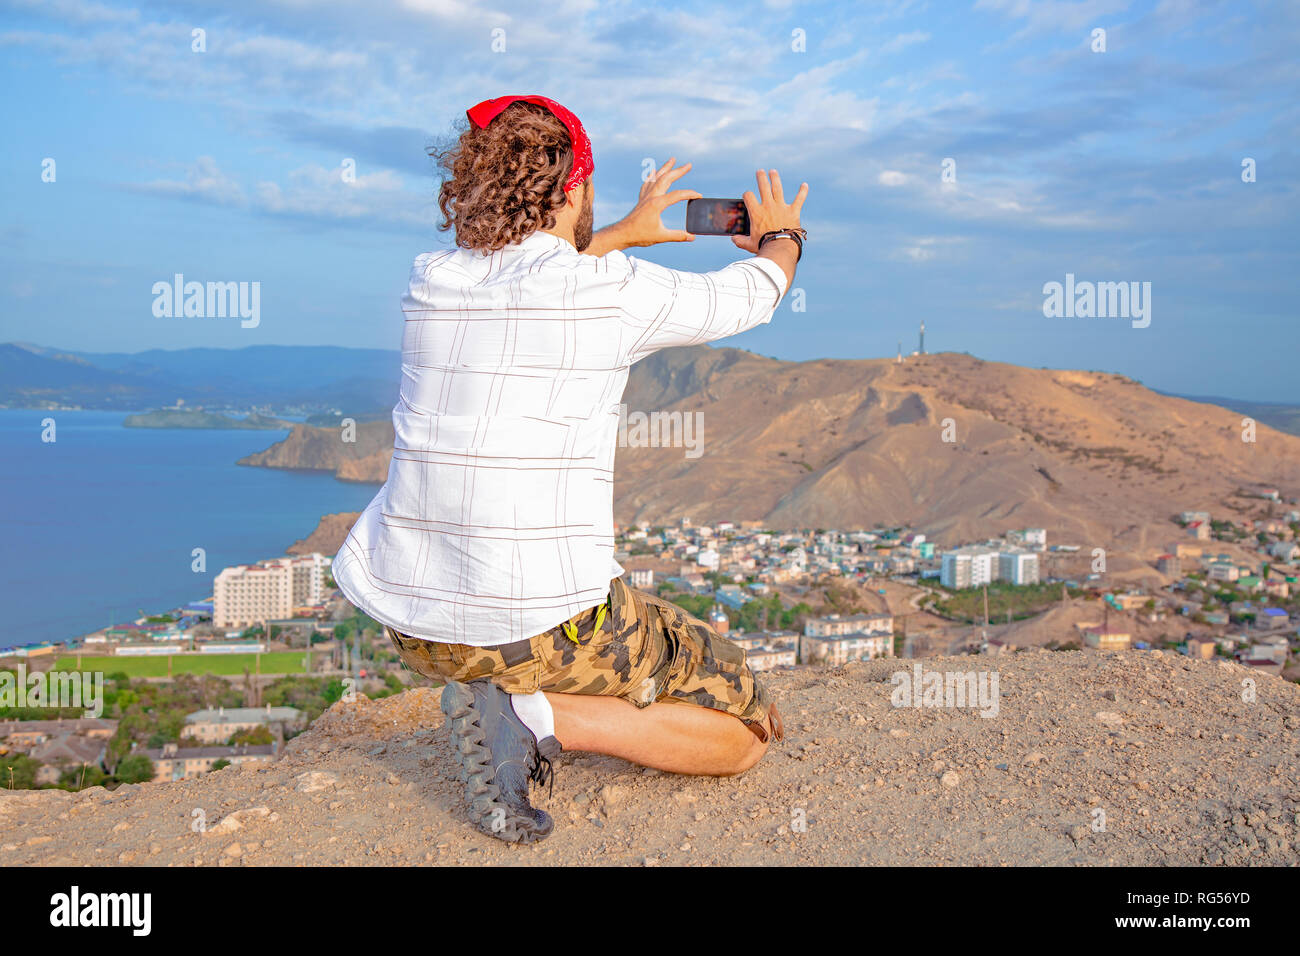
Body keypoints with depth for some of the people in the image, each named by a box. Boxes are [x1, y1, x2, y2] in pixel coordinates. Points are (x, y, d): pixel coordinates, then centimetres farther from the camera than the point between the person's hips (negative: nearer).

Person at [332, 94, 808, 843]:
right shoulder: (616, 290, -10)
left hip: (416, 623, 7)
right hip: (542, 625, -7)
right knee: (747, 730, 8)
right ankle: (538, 714, -10)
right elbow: (747, 297, 11)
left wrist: (625, 233, 41)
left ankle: (495, 697, 14)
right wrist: (781, 237, 34)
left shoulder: (430, 282, 5)